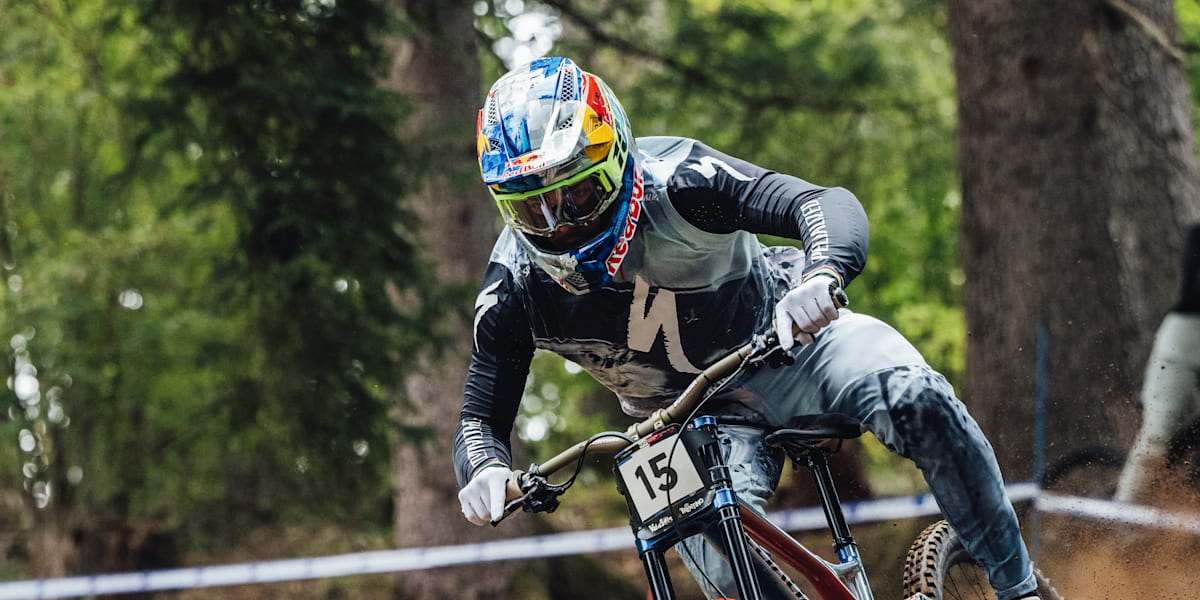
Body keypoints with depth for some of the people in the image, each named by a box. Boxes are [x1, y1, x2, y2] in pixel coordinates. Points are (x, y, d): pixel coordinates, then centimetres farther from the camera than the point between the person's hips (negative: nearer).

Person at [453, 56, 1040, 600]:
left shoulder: (673, 181, -28)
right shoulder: (515, 289, -20)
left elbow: (826, 204, -37)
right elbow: (479, 418, -15)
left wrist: (821, 277, -61)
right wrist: (485, 471, -40)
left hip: (784, 336, -1)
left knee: (918, 400, -30)